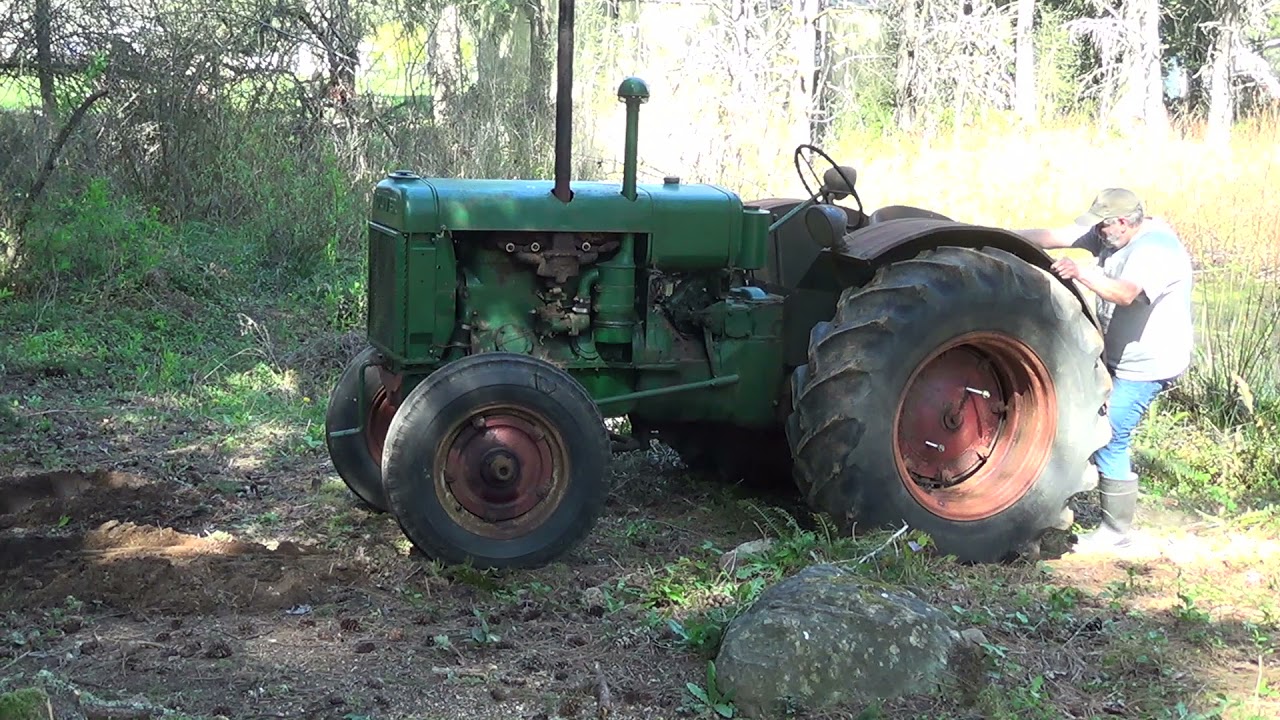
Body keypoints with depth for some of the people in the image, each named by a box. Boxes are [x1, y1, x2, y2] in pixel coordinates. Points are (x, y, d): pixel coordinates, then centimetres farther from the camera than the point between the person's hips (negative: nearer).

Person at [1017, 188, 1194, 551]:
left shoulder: (1155, 249, -25)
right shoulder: (1114, 235, 3)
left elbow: (1124, 293, -41)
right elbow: (1058, 236, -2)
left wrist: (1080, 273, -52)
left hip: (1145, 365, -10)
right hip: (1119, 356, 10)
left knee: (1108, 440, -9)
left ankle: (1115, 530, 3)